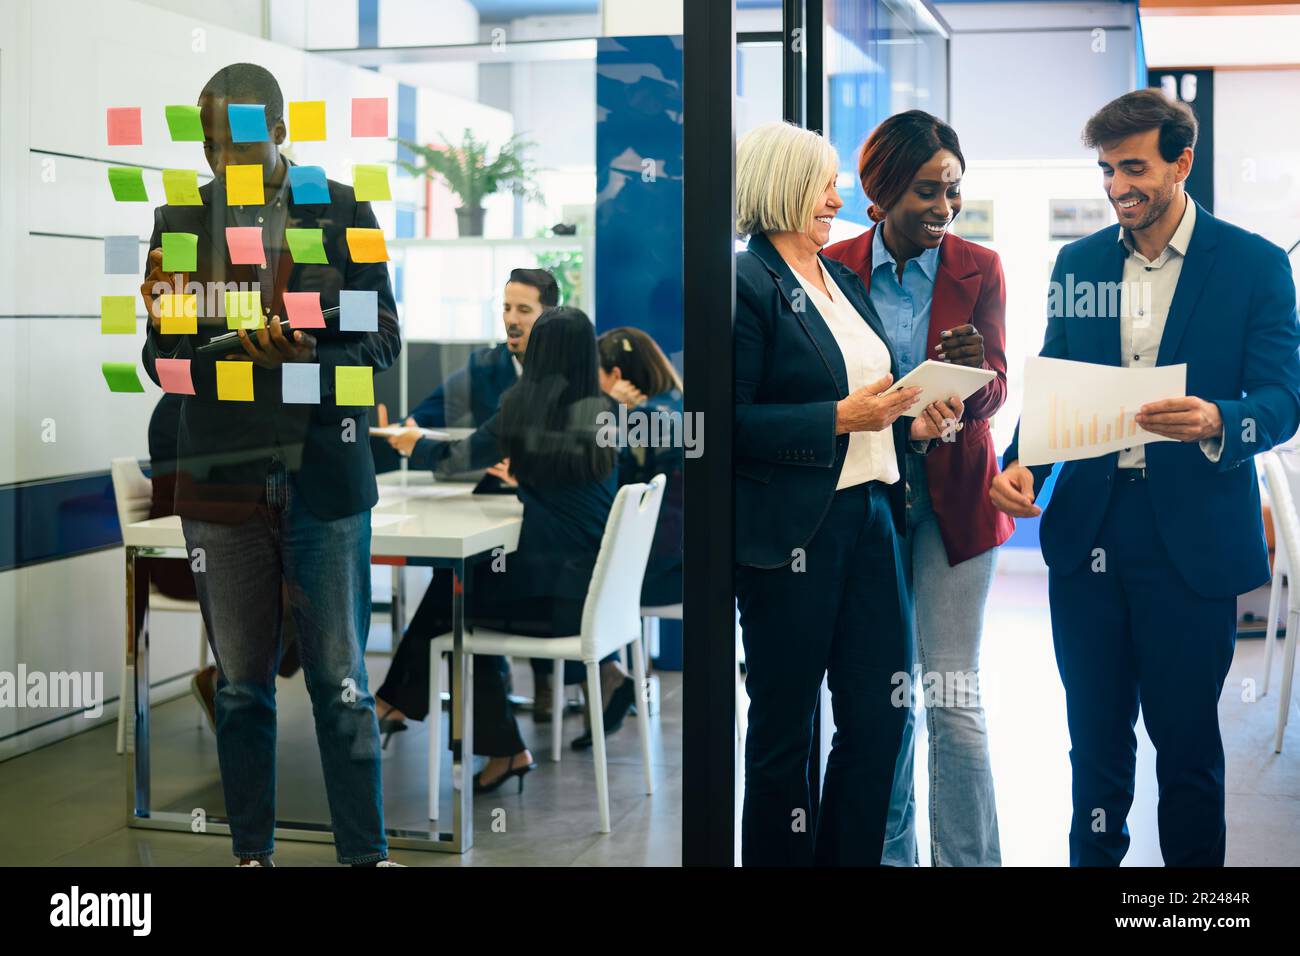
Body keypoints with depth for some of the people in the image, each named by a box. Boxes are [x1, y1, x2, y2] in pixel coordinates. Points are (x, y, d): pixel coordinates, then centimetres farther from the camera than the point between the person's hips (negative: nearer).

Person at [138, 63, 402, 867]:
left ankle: (366, 853, 13)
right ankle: (252, 853, 21)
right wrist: (169, 329, -14)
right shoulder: (179, 224, 6)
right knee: (240, 685, 9)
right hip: (220, 482, 2)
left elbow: (383, 339, -1)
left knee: (341, 680, 3)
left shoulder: (343, 214, 0)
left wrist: (311, 362, -20)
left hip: (323, 477, -2)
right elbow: (163, 368, 9)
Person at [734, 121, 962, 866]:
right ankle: (780, 858, 20)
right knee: (785, 728, 5)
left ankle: (852, 857, 22)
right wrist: (840, 418, -19)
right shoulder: (748, 283, -9)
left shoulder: (846, 280, 16)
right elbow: (737, 422, -16)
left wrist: (912, 423, 5)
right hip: (792, 531, -7)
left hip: (871, 516, 8)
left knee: (880, 717, 8)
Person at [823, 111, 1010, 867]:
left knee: (952, 692, -3)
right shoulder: (835, 268, 0)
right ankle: (888, 853, 19)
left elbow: (997, 390, -7)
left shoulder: (979, 269, 0)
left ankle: (972, 858, 6)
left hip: (950, 496, -1)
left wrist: (975, 376, -29)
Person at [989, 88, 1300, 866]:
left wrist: (1217, 422, -29)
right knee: (1095, 734, 12)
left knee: (1186, 737, 6)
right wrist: (1022, 464, -8)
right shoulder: (1079, 262, 9)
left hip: (1191, 539, -3)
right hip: (1088, 531, 3)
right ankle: (1093, 858, 26)